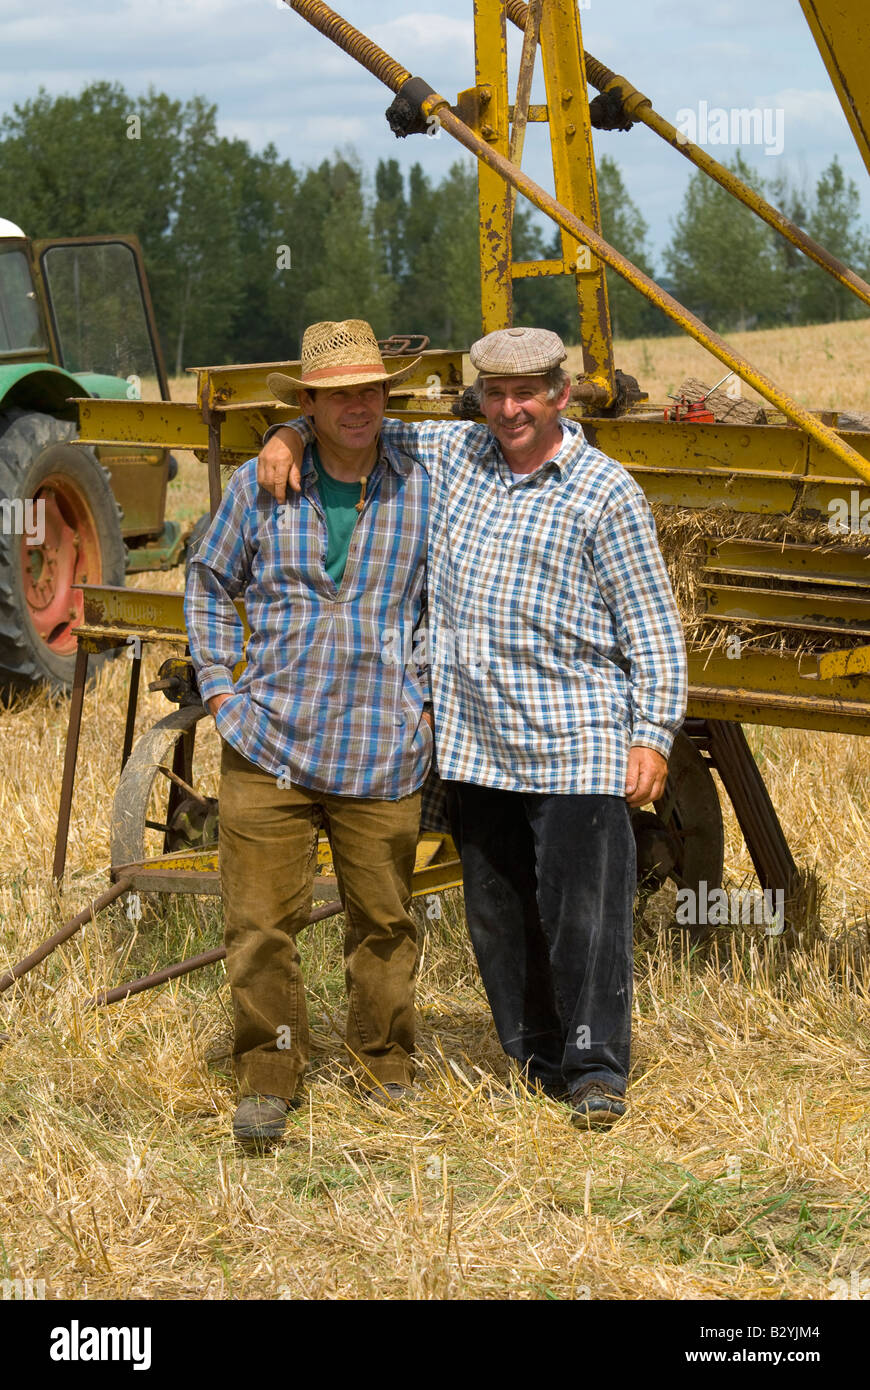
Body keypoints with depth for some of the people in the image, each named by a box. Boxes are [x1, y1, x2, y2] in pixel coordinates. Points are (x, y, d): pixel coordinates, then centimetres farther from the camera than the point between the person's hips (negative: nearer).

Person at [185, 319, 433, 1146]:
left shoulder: (423, 488, 2)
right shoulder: (259, 485, 2)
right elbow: (208, 583, 14)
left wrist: (434, 698, 6)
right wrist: (219, 687, 5)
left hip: (382, 754, 0)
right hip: (268, 744, 0)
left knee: (383, 918, 9)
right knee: (259, 921, 0)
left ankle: (384, 1069, 26)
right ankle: (266, 1079, 13)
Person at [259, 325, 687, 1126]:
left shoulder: (605, 492, -2)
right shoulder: (451, 453, 11)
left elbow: (652, 625, -2)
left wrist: (653, 735, -9)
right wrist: (291, 434, 2)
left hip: (573, 740, -5)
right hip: (474, 739, 5)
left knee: (582, 901, -9)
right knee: (497, 907, 9)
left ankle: (597, 1067, -1)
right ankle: (537, 1058, 20)